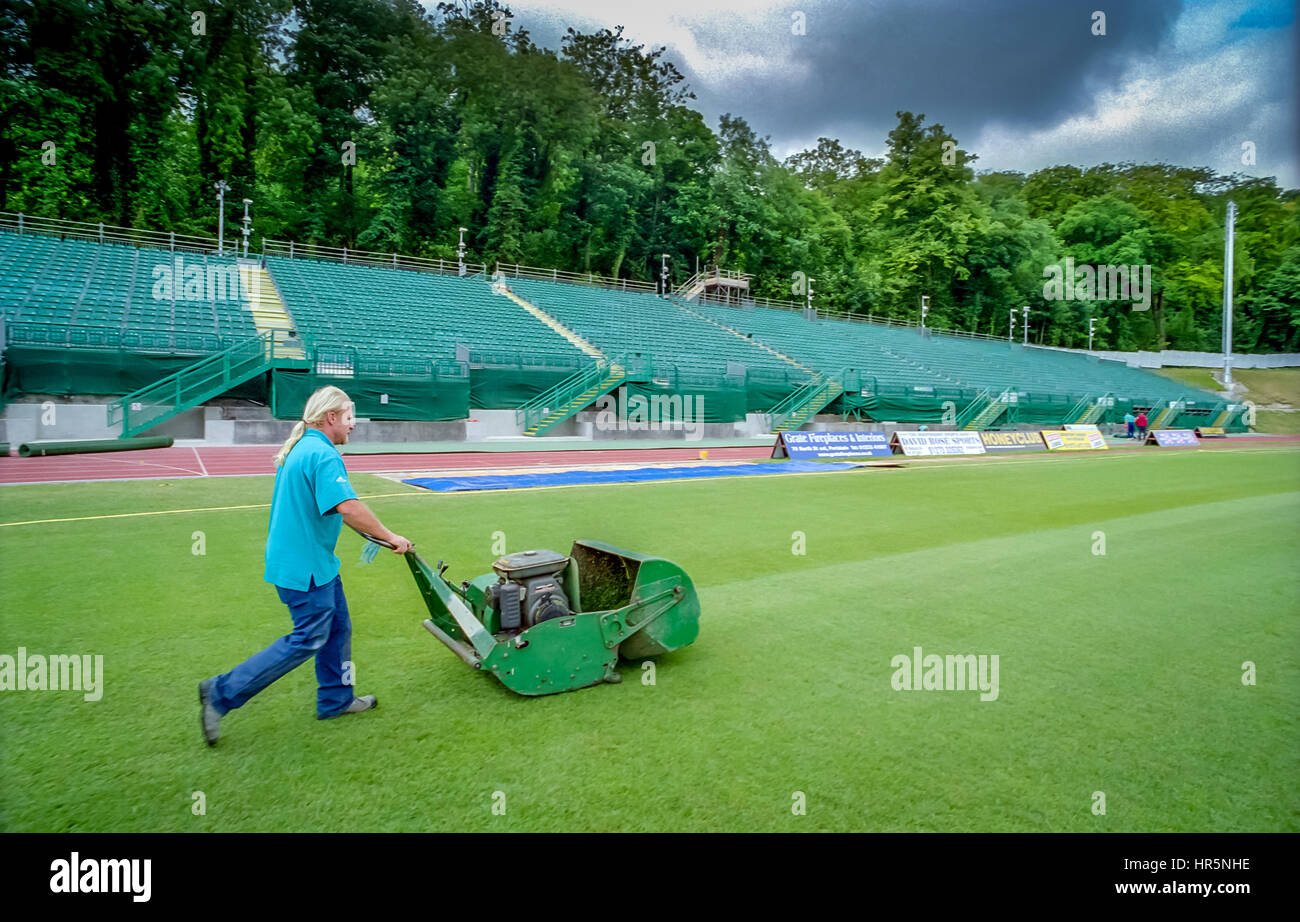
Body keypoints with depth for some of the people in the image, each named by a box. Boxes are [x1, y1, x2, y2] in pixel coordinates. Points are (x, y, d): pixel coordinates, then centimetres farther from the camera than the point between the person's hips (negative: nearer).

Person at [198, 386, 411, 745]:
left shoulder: (299, 448, 11)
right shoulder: (323, 454, -22)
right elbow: (348, 507, -32)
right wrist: (390, 537, -23)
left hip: (311, 560, 11)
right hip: (305, 565, -10)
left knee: (337, 626, 17)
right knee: (308, 639, -1)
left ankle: (336, 699, 29)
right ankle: (222, 693, 7)